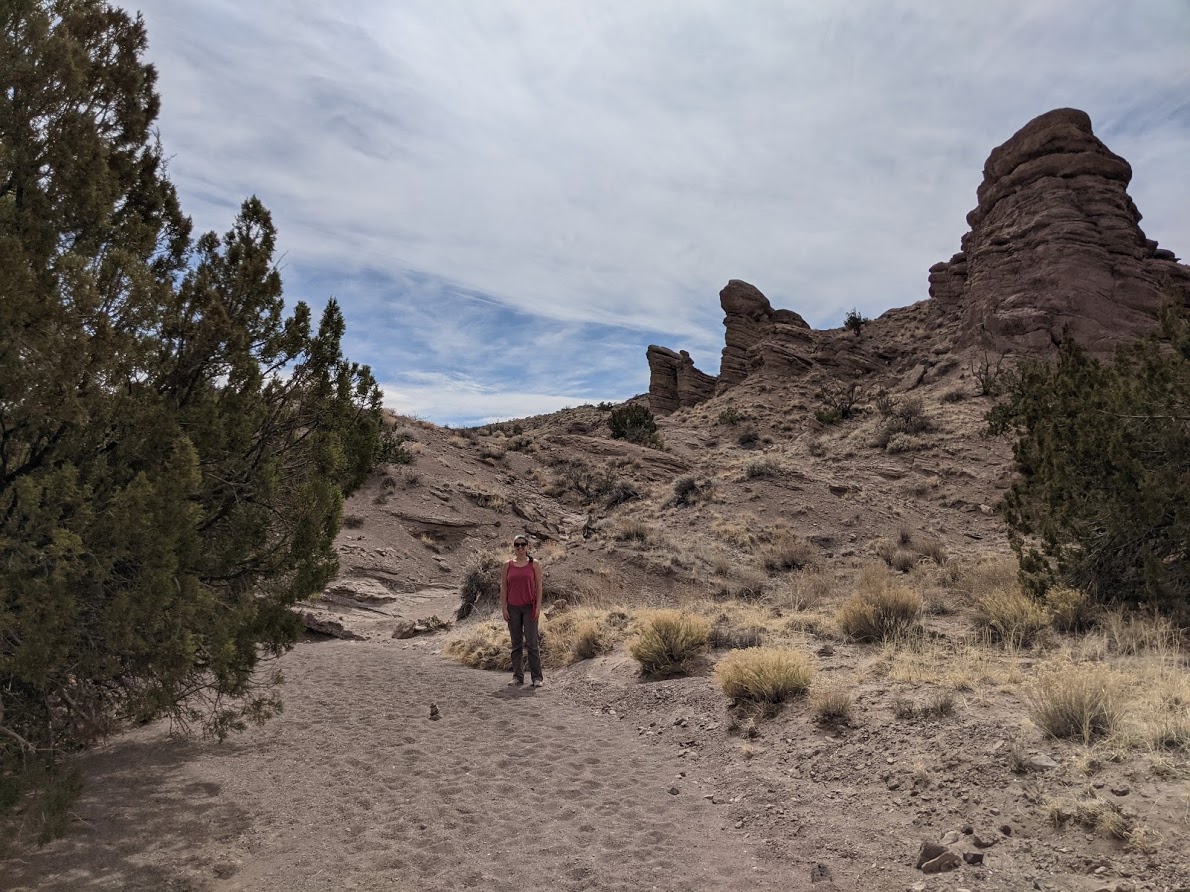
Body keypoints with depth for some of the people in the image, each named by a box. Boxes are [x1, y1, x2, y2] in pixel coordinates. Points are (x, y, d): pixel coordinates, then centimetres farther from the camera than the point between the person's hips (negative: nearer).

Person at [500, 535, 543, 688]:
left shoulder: (534, 564, 1)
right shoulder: (507, 565, 5)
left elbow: (539, 586, 0)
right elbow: (503, 587, 5)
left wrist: (538, 607, -7)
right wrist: (504, 608, 0)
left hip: (529, 607, -2)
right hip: (513, 608, 2)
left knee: (531, 642, -5)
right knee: (516, 644, 7)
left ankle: (537, 677, 0)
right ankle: (517, 677, 14)